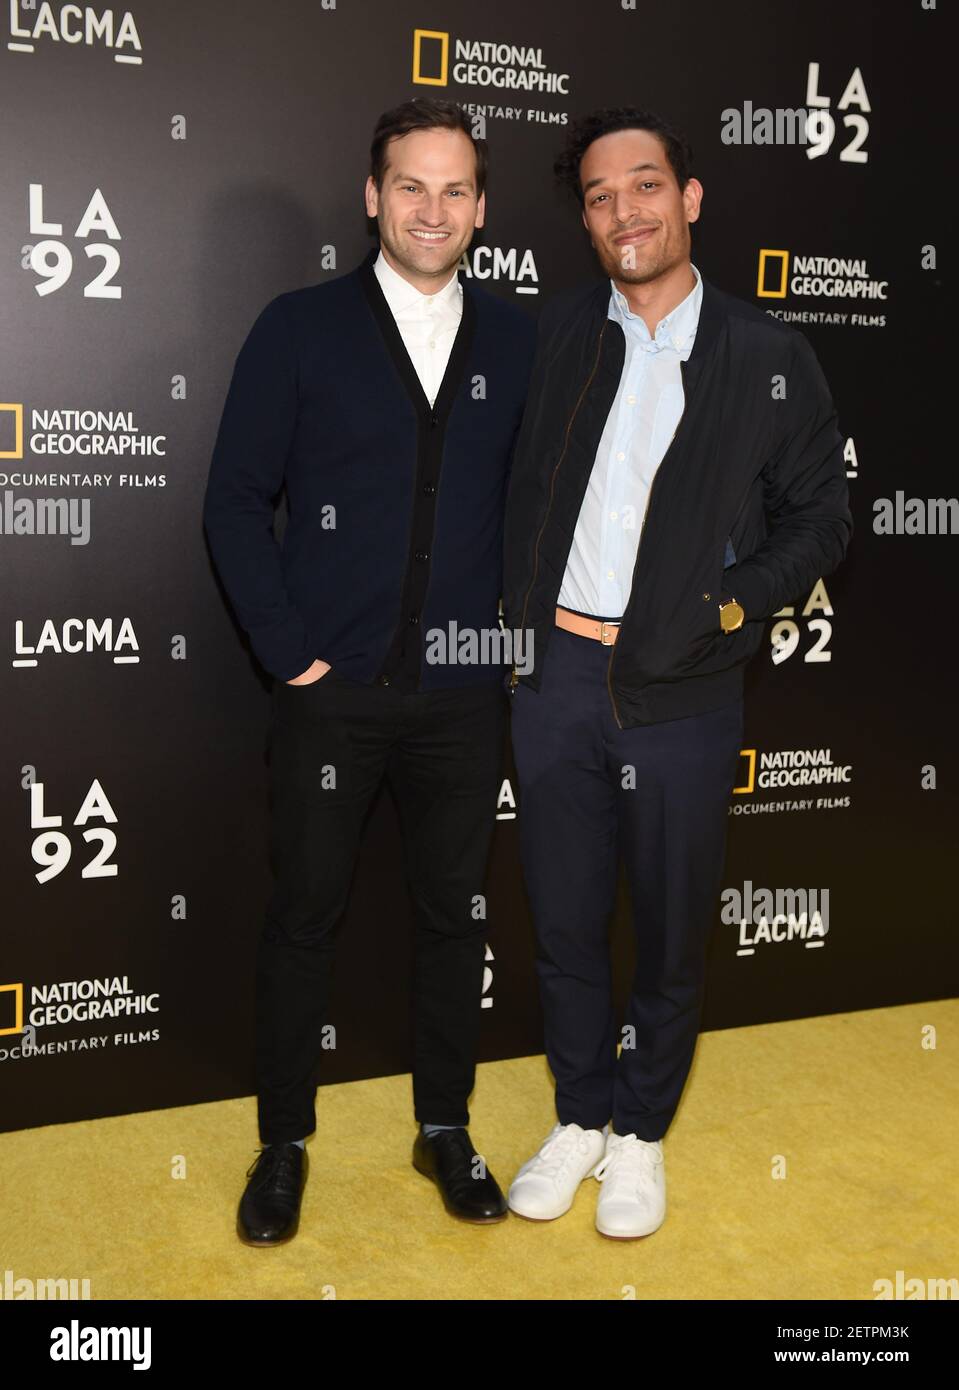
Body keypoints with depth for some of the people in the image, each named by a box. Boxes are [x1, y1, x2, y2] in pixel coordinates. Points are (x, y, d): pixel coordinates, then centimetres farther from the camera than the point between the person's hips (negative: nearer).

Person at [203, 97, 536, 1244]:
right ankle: (284, 1142, 26)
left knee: (452, 911, 13)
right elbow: (235, 502, -3)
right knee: (303, 914, 8)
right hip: (331, 688, -2)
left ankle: (445, 1128, 31)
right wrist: (288, 647, -9)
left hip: (462, 693, 2)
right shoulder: (300, 329, -2)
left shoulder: (516, 342, 5)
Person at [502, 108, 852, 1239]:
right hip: (555, 676, 2)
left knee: (670, 932, 11)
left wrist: (733, 603, -12)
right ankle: (580, 1115, 35)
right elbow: (511, 488, 13)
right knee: (563, 922, 13)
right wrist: (515, 615, 0)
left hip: (682, 691, -2)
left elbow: (822, 518, 3)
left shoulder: (768, 357, 0)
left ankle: (642, 1128, 34)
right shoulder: (552, 335, 6)